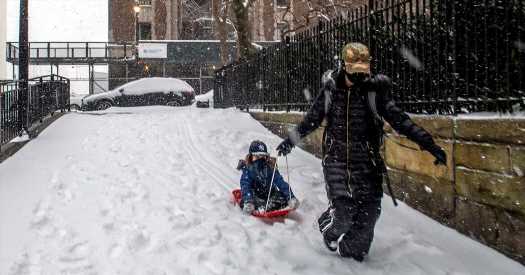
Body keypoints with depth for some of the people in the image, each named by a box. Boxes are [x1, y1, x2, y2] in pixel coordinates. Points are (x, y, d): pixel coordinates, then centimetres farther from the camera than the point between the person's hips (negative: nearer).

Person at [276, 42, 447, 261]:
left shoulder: (374, 91, -4)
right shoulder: (331, 89, 0)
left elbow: (399, 120, -7)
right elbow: (312, 119, 14)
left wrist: (428, 144, -14)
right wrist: (291, 140, 22)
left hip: (366, 161, 1)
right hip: (336, 158, 0)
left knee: (369, 212, 0)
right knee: (343, 209, -12)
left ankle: (351, 251, 26)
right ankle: (328, 228, 24)